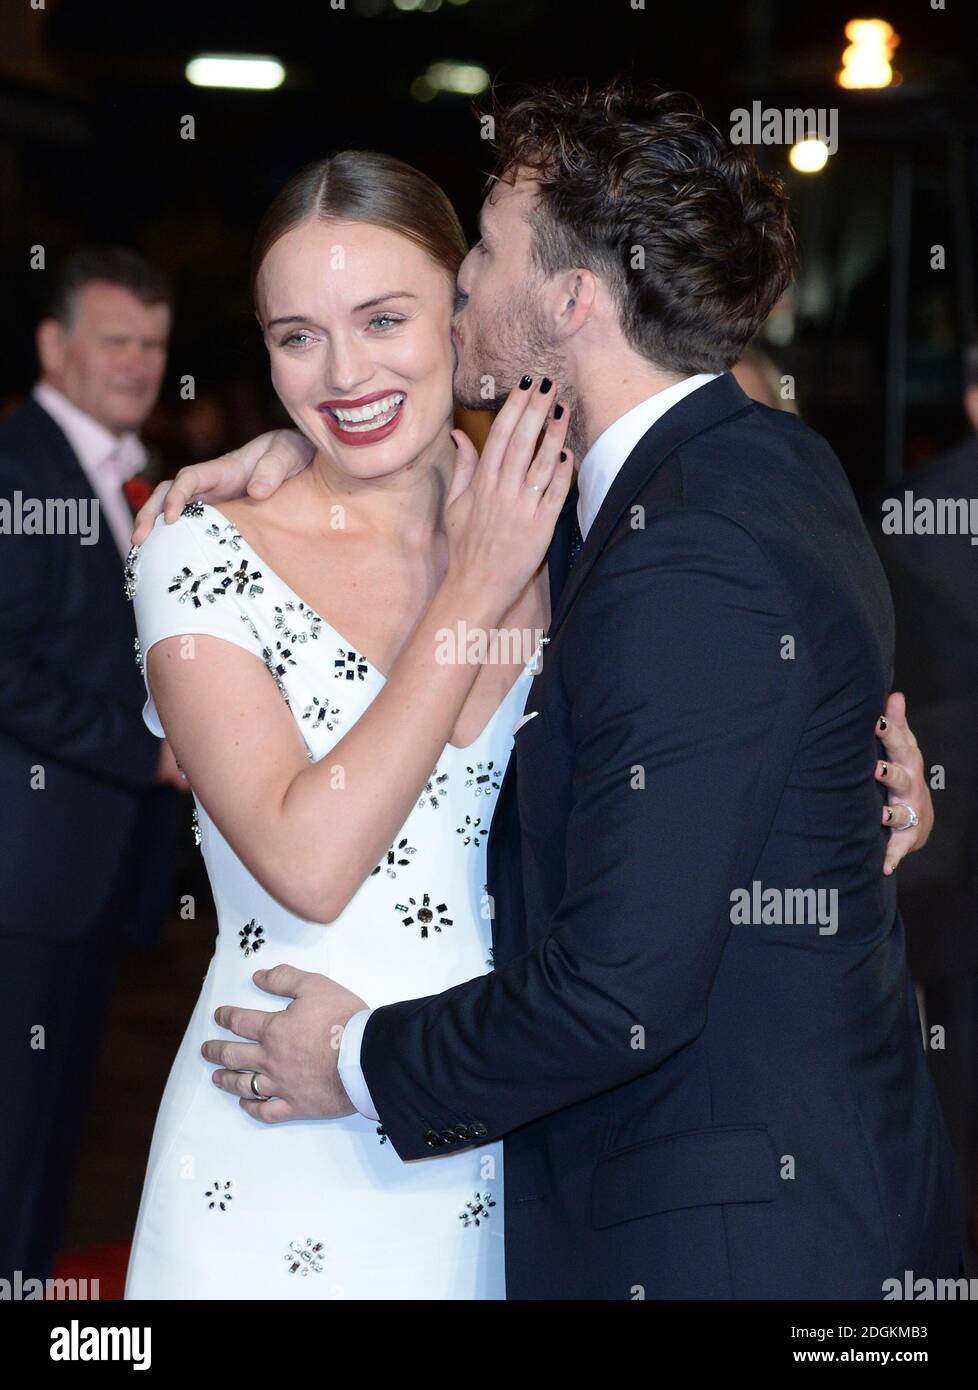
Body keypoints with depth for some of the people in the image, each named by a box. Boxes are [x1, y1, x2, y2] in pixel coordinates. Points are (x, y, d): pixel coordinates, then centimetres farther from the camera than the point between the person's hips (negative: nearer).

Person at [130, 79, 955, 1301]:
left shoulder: (687, 568, -26)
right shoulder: (759, 460, 5)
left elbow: (620, 993, -27)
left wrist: (364, 1063, -11)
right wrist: (307, 451, 10)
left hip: (722, 1232, -9)